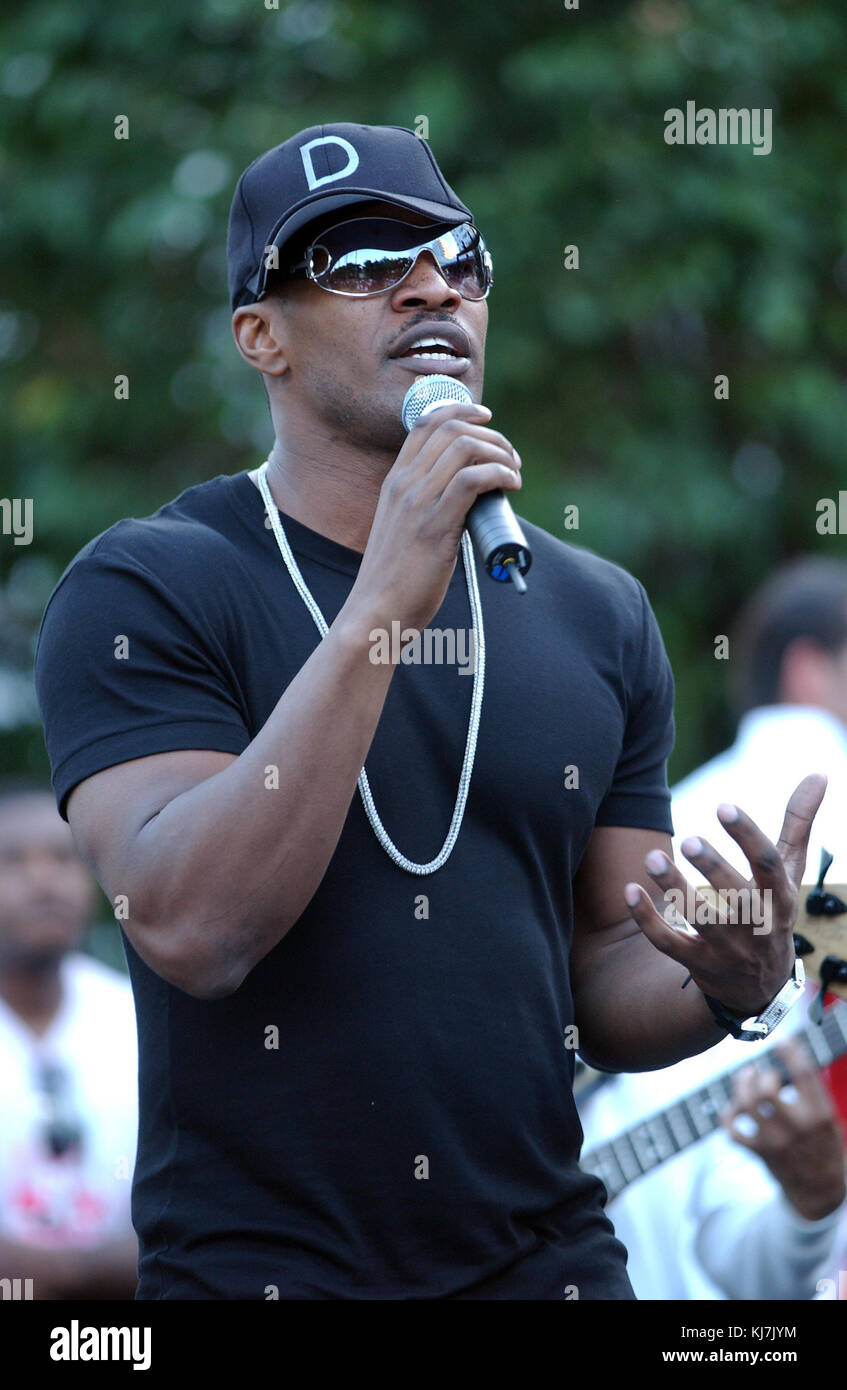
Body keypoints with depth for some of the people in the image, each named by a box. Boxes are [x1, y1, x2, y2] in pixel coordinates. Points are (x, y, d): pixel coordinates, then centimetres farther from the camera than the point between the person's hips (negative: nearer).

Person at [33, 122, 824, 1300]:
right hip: (257, 1265, -4)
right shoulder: (146, 590, -8)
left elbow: (603, 989, 10)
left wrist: (731, 981, -12)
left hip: (545, 1256, 4)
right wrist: (382, 609, -24)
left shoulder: (598, 615, 7)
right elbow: (191, 933, -22)